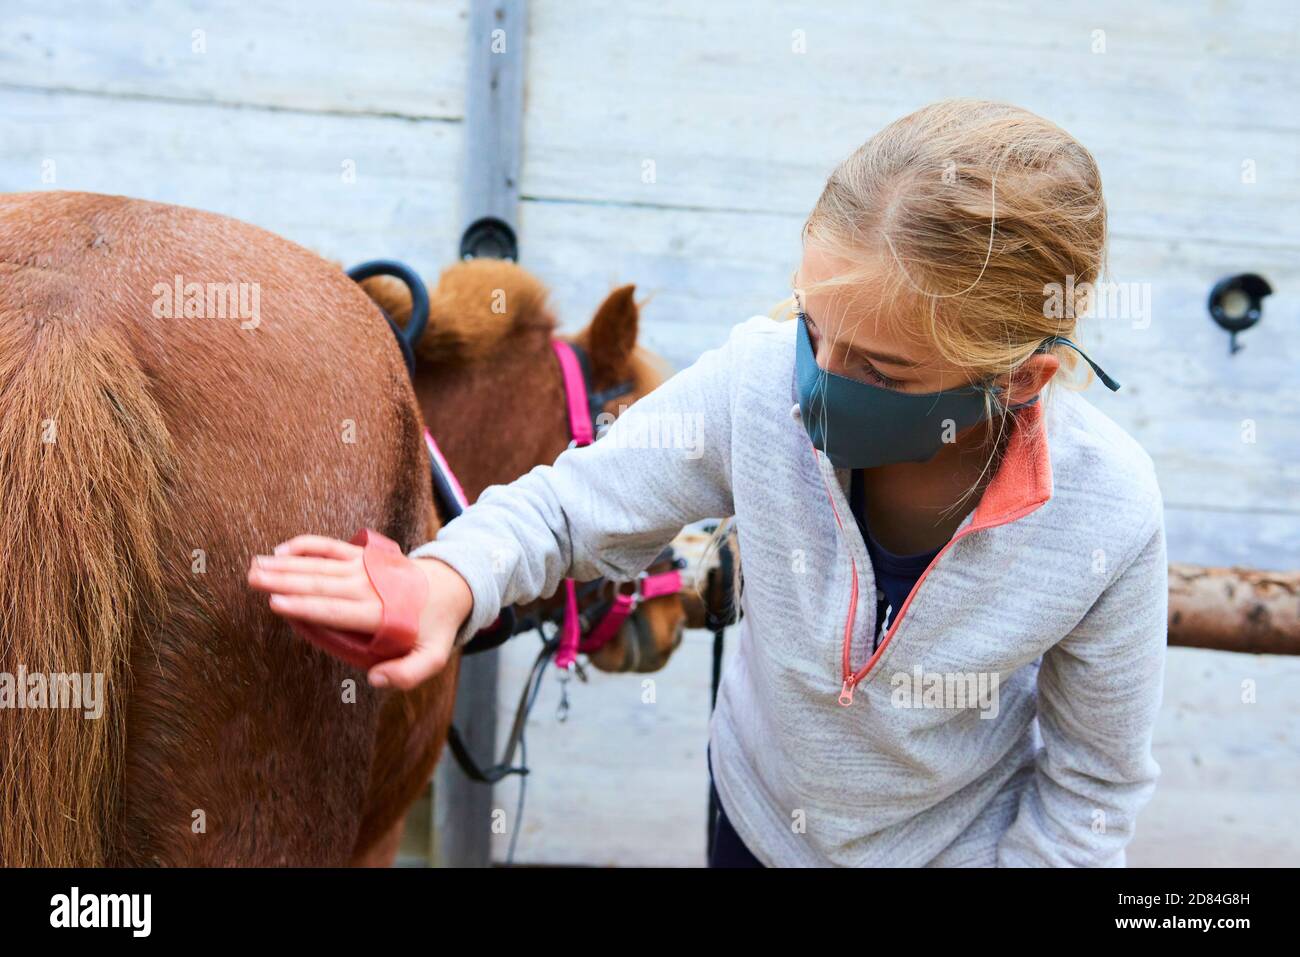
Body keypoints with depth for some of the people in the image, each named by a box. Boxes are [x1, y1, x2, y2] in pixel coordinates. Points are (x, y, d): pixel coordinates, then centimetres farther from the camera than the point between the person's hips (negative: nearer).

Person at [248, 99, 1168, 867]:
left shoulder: (1109, 518, -30)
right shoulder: (761, 383, -30)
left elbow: (1093, 783, -14)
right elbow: (572, 505, -17)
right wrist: (449, 582, -36)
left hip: (951, 845, -1)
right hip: (755, 814, 2)